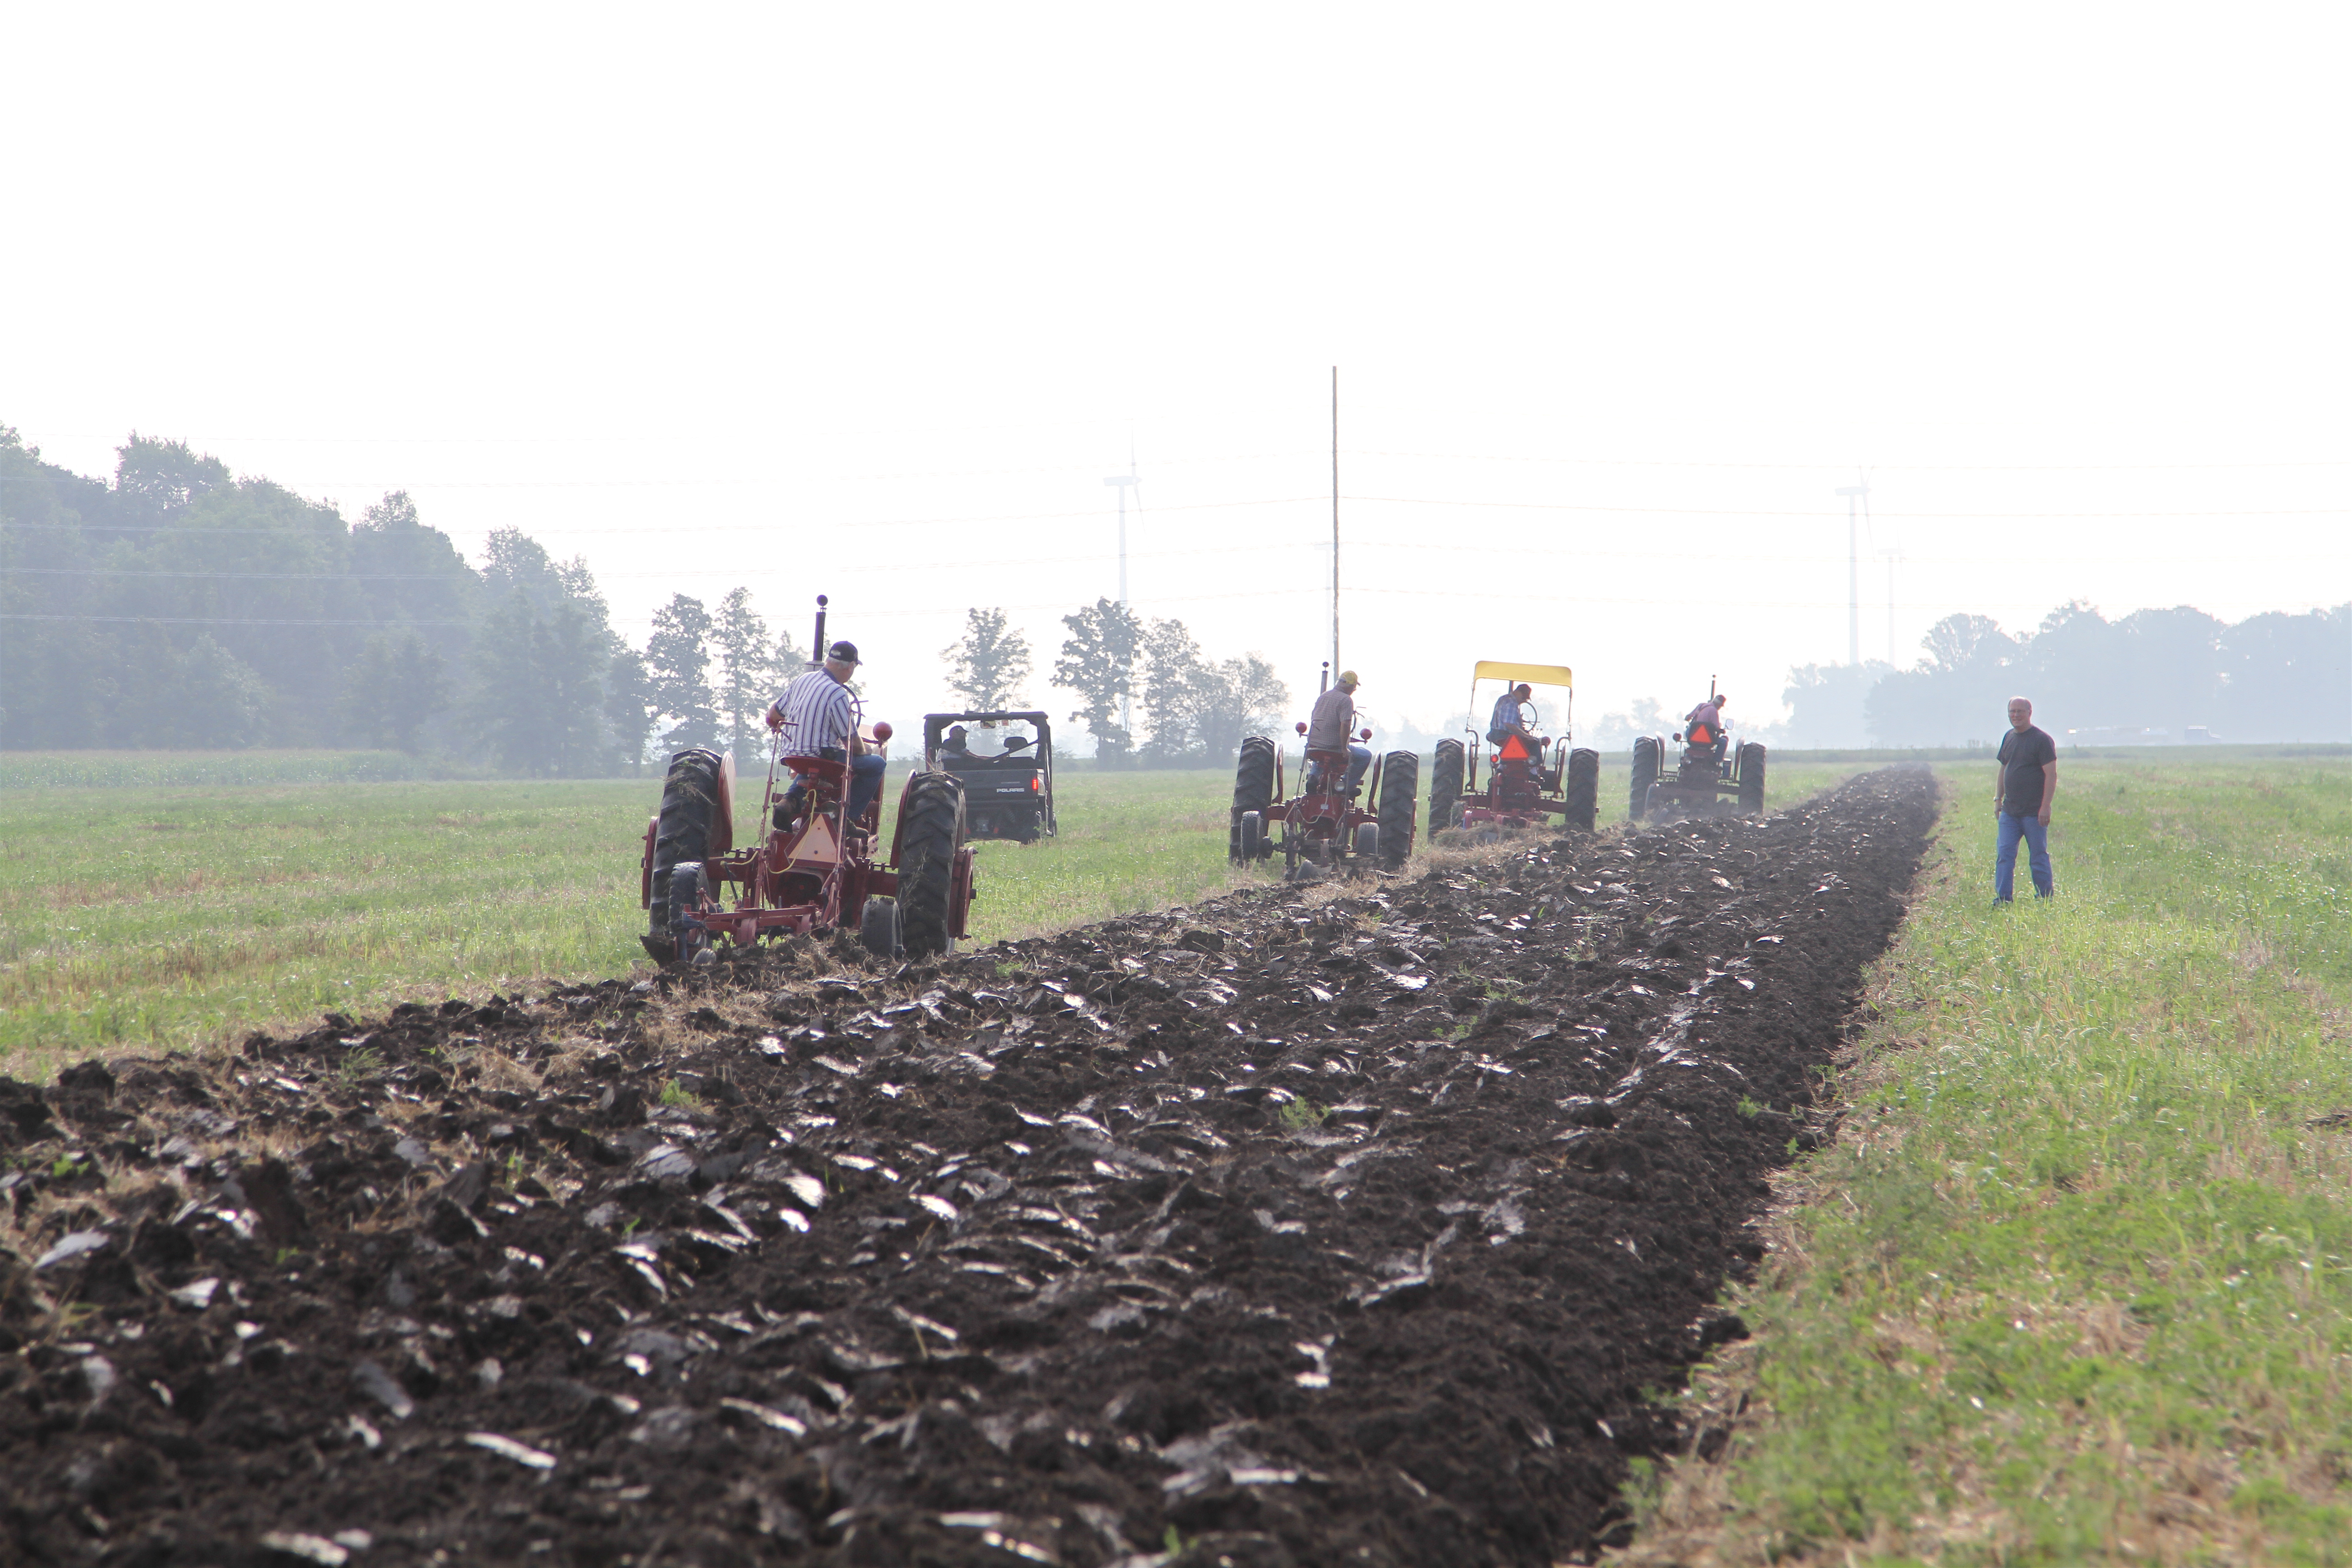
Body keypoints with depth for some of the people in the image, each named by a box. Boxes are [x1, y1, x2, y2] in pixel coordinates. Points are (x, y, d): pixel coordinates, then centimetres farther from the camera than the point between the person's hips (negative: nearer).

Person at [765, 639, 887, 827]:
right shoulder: (837, 693, -20)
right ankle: (848, 815, -1)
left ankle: (792, 799, 16)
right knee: (877, 764, 2)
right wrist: (863, 751, 7)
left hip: (797, 759, 8)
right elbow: (852, 742, -16)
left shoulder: (800, 680, 3)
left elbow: (772, 716, 15)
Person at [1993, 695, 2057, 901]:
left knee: (2039, 855, 2)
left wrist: (2045, 807, -18)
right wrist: (1998, 799, 15)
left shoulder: (2042, 740, -8)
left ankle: (2045, 898, 11)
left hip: (2034, 812, -6)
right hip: (2009, 811, 6)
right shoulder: (2009, 738, 13)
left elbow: (2051, 775, -12)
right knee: (2004, 854, 0)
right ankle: (2003, 898, 1)